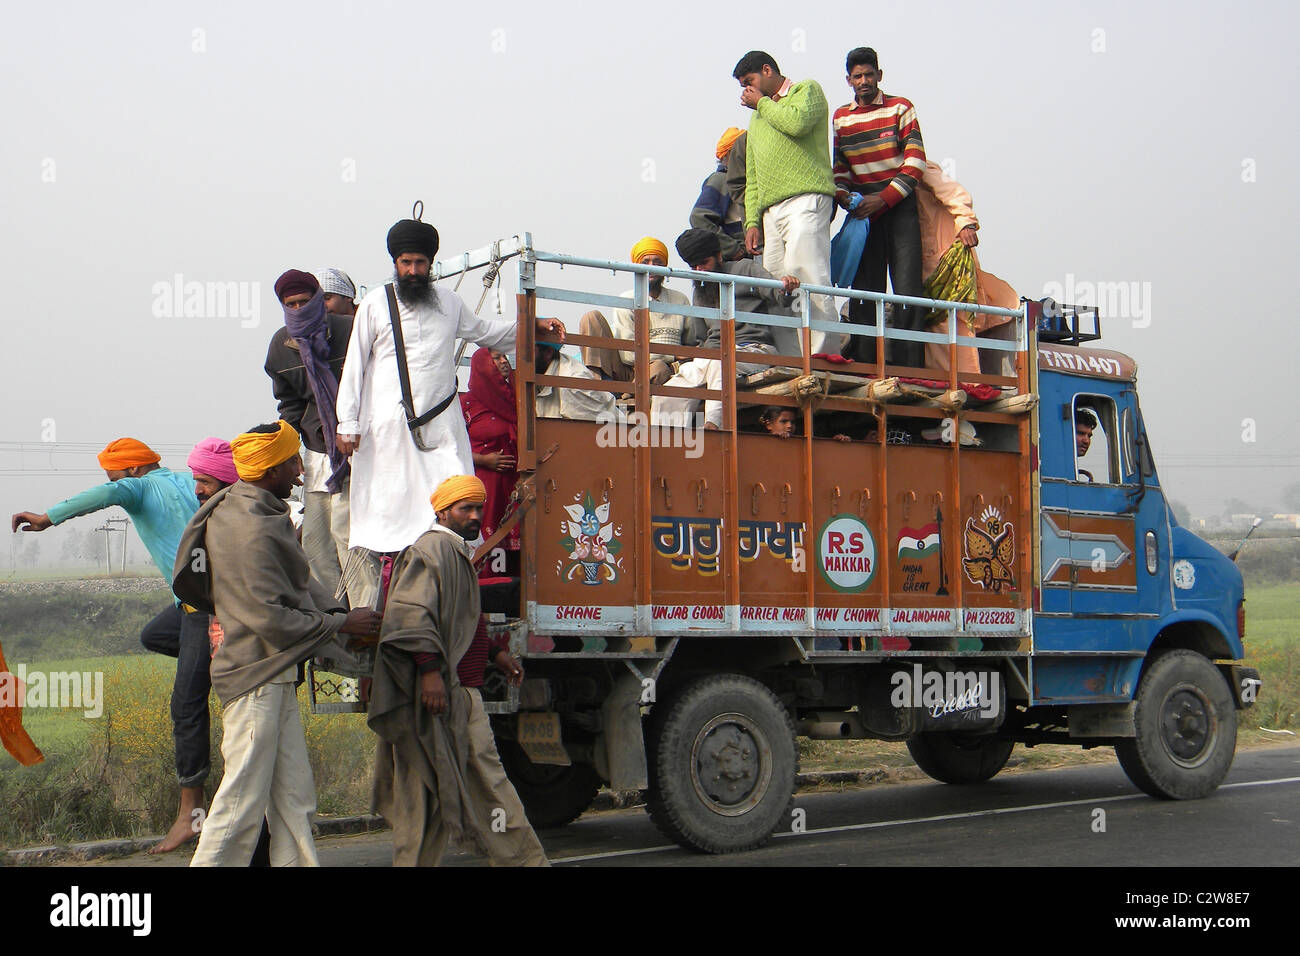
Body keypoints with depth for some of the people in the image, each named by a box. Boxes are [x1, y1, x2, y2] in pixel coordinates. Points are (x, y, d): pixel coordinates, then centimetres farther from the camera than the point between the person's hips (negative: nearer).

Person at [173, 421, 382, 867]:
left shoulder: (254, 511, 12)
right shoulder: (250, 529, -21)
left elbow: (294, 590, 17)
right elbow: (271, 619, -23)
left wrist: (339, 612, 7)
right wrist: (341, 624, -13)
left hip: (275, 676, 10)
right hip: (256, 679, -10)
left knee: (293, 799, 12)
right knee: (244, 801, -2)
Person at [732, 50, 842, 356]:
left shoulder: (807, 90, 12)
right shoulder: (757, 117, 32)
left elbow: (797, 123, -12)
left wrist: (762, 102, 5)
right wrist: (752, 221, 13)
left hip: (805, 201, -7)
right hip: (771, 211, 7)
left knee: (807, 279, -19)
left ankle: (826, 355, -21)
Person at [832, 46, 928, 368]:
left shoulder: (900, 108, 2)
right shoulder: (840, 117, 12)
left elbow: (915, 163, -5)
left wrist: (883, 198, -13)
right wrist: (842, 195, -4)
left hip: (900, 208, -3)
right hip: (863, 212, 3)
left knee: (907, 292, -10)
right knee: (863, 292, -1)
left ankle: (909, 371, -9)